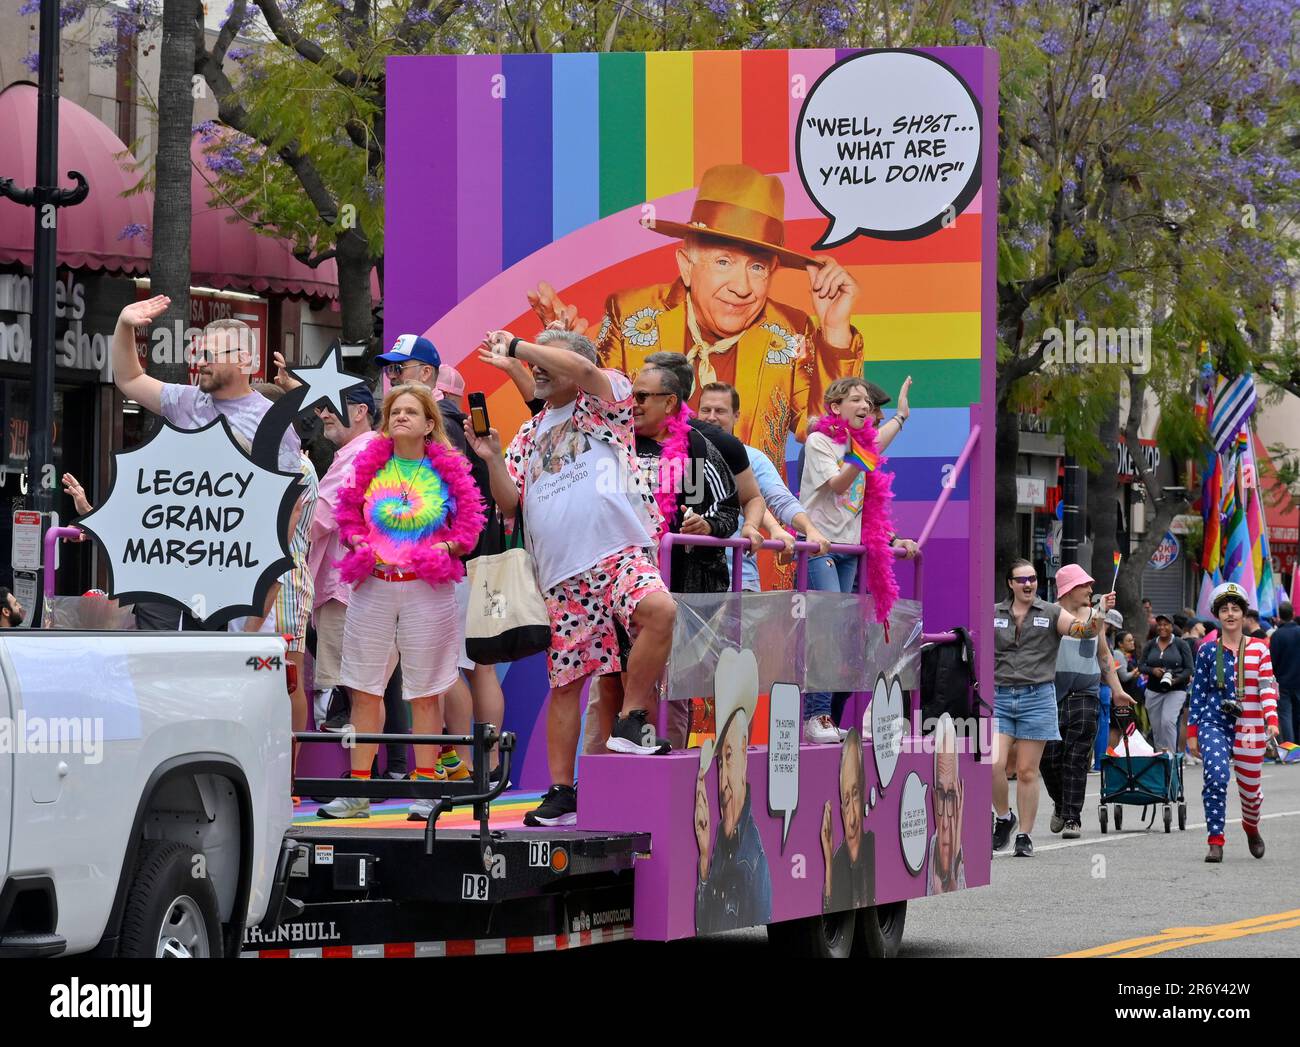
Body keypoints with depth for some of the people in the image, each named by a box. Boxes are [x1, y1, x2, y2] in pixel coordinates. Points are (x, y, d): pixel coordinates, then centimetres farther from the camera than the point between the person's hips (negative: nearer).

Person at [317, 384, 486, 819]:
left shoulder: (448, 469, 3)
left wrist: (446, 548, -8)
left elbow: (469, 523, 6)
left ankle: (426, 785, 9)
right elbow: (347, 516, 13)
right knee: (364, 689, 2)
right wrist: (362, 546, -3)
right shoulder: (368, 465, 7)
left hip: (427, 587, -2)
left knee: (425, 693, 2)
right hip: (373, 585, 2)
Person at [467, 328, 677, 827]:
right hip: (561, 572, 4)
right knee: (564, 681, 3)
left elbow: (582, 368, -12)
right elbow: (510, 505, 16)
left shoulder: (604, 403, 10)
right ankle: (560, 792, 9)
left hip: (619, 552, -4)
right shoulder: (528, 436, 22)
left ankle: (630, 721, -20)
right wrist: (492, 460, 0)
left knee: (659, 608, -34)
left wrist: (514, 345, -3)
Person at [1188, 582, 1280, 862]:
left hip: (1250, 726, 1)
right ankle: (1215, 840, -19)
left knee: (1250, 787, 8)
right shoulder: (1207, 650, 6)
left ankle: (1251, 827, 41)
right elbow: (1198, 692, 8)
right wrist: (1192, 731, 5)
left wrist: (1271, 719, -15)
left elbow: (1267, 687, 0)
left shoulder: (1258, 648, 6)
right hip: (1214, 724, -1)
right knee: (1216, 776, -23)